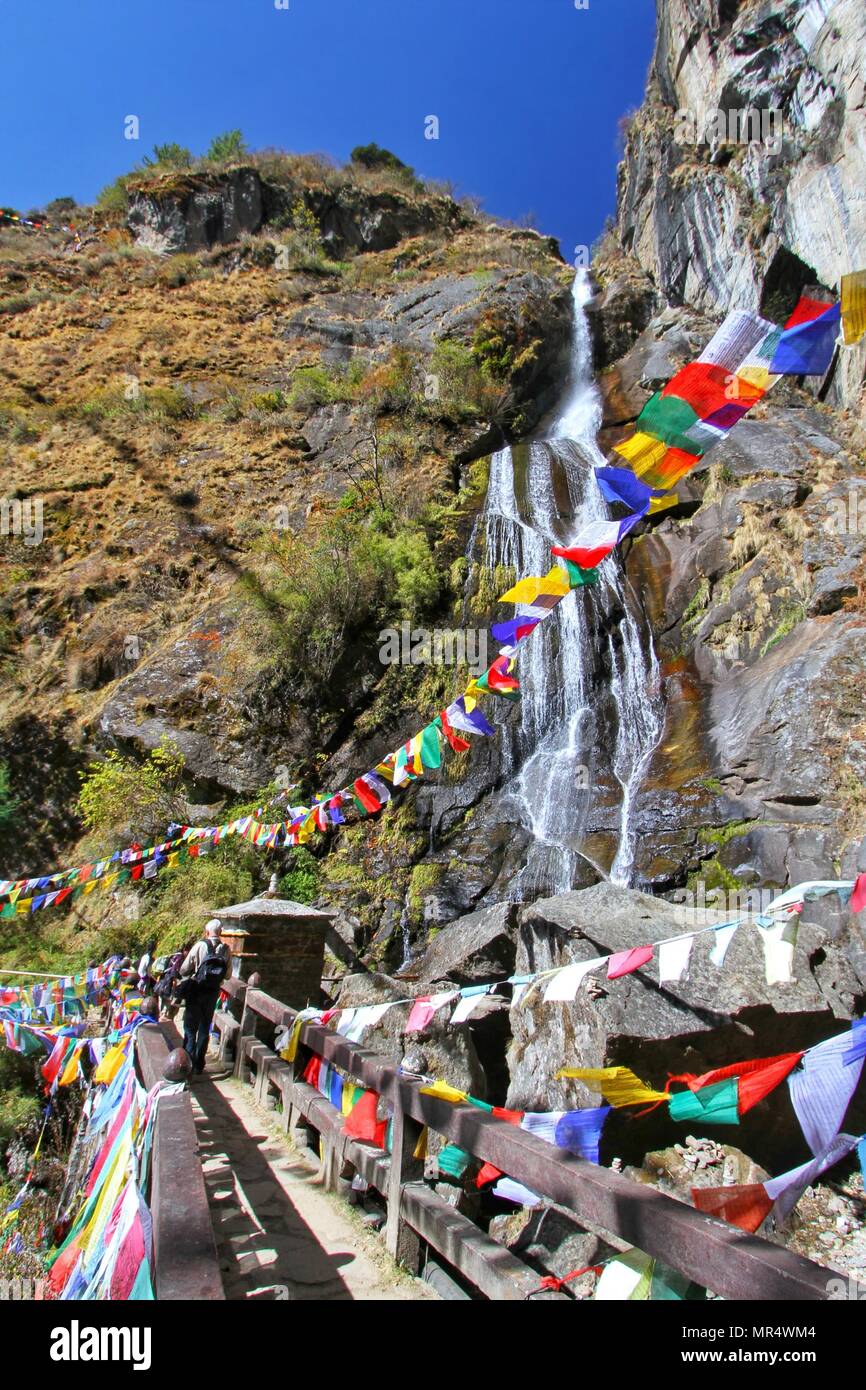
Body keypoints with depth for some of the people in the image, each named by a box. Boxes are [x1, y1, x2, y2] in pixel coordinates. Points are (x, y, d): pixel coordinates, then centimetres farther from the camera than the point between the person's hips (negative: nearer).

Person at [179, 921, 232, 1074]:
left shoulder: (200, 946, -14)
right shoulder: (226, 950, -5)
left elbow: (183, 970, -10)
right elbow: (228, 974, 3)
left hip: (196, 992, -3)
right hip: (213, 993, 3)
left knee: (190, 1029, 8)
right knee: (204, 1029, 15)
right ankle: (199, 1065, 21)